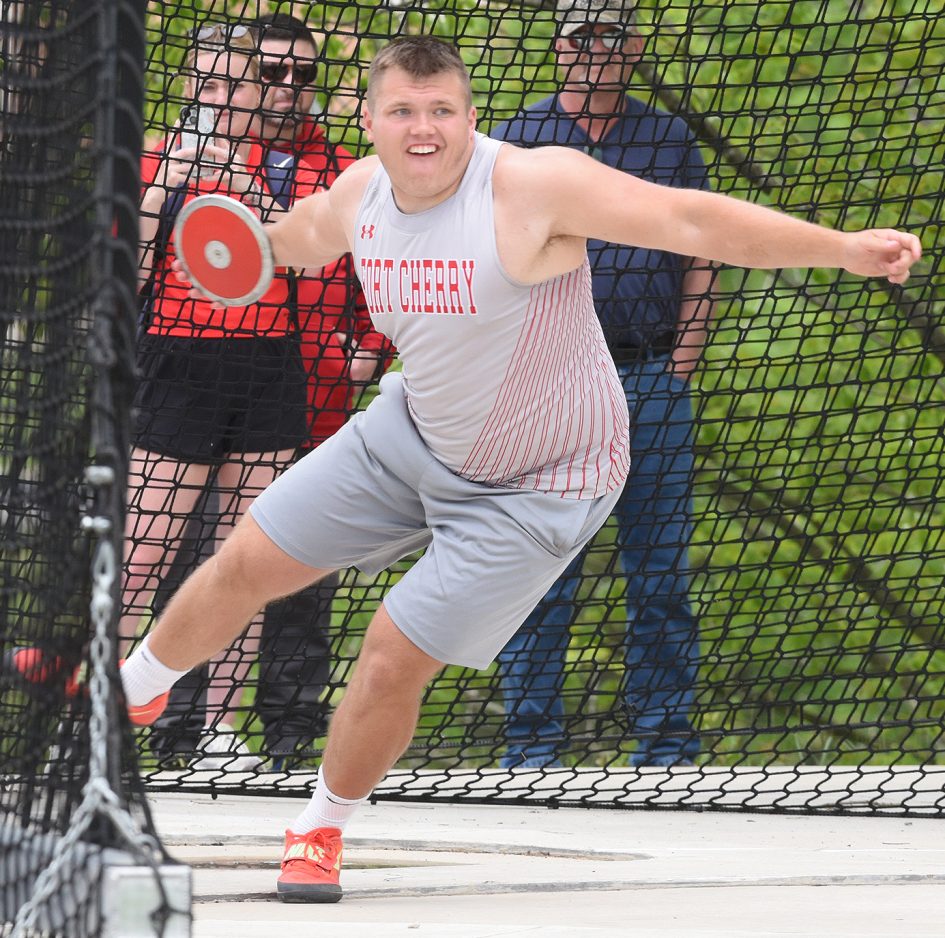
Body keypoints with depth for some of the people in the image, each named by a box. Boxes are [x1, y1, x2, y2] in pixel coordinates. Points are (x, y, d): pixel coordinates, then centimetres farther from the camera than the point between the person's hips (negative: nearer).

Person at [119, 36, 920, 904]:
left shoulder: (532, 184, -28)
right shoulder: (359, 195, -10)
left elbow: (694, 219, -30)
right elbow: (306, 232, 17)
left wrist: (845, 248, -33)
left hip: (533, 489, -5)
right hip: (410, 433, 6)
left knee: (392, 665, -7)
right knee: (247, 565, 8)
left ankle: (321, 831, 21)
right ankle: (135, 690, 38)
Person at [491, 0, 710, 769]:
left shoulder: (671, 142, 13)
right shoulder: (515, 142, 7)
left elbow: (701, 259, 12)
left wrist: (682, 361, 1)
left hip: (653, 381, 2)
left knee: (661, 572, 3)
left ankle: (667, 741, 8)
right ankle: (532, 740, 3)